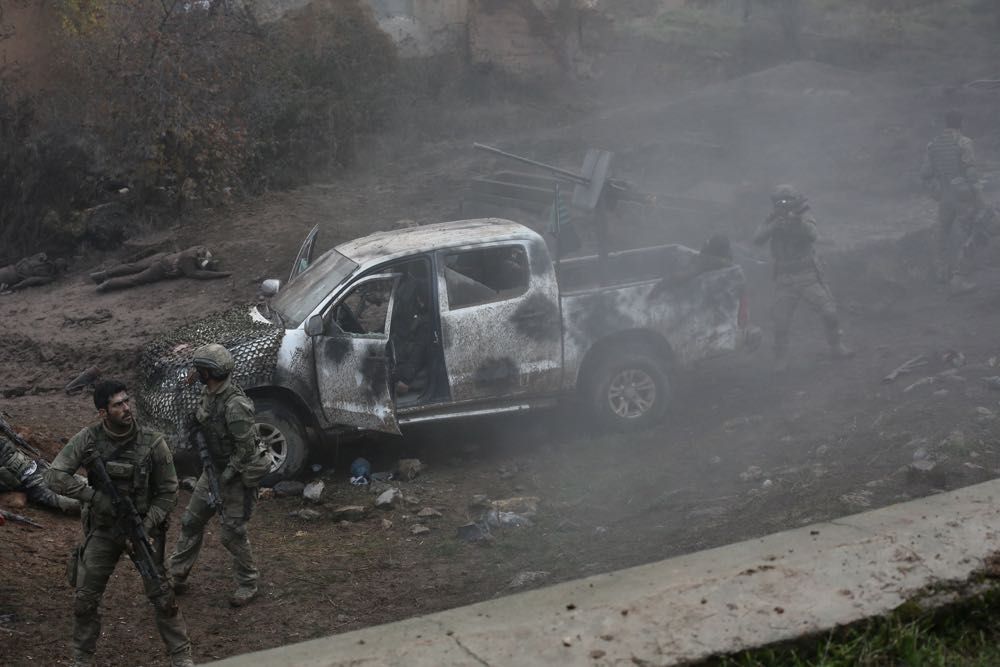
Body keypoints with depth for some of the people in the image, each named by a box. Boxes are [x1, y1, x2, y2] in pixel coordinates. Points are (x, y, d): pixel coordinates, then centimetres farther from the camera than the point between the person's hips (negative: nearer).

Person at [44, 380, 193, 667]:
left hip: (144, 527, -2)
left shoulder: (153, 443, -16)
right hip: (102, 529, 2)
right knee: (85, 599, 4)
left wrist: (143, 530, -17)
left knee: (163, 598, -3)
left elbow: (168, 493, -9)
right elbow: (55, 476, -15)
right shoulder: (88, 439, -12)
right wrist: (94, 496, -25)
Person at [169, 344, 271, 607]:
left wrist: (226, 477, -18)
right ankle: (177, 575, 29)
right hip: (214, 468, 9)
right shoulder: (207, 393, -2)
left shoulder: (236, 406, -30)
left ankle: (248, 585, 18)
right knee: (191, 521, 14)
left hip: (237, 475, -9)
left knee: (232, 533, 0)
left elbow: (246, 450, -25)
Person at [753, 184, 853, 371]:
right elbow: (757, 239, -13)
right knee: (781, 322, -4)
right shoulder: (772, 220, 2)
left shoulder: (805, 216, -3)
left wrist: (798, 222, -40)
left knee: (829, 312, -6)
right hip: (785, 281, 1)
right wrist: (774, 226, -28)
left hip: (808, 276, -1)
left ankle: (837, 347, 16)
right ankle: (780, 361, 12)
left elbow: (812, 235, -22)